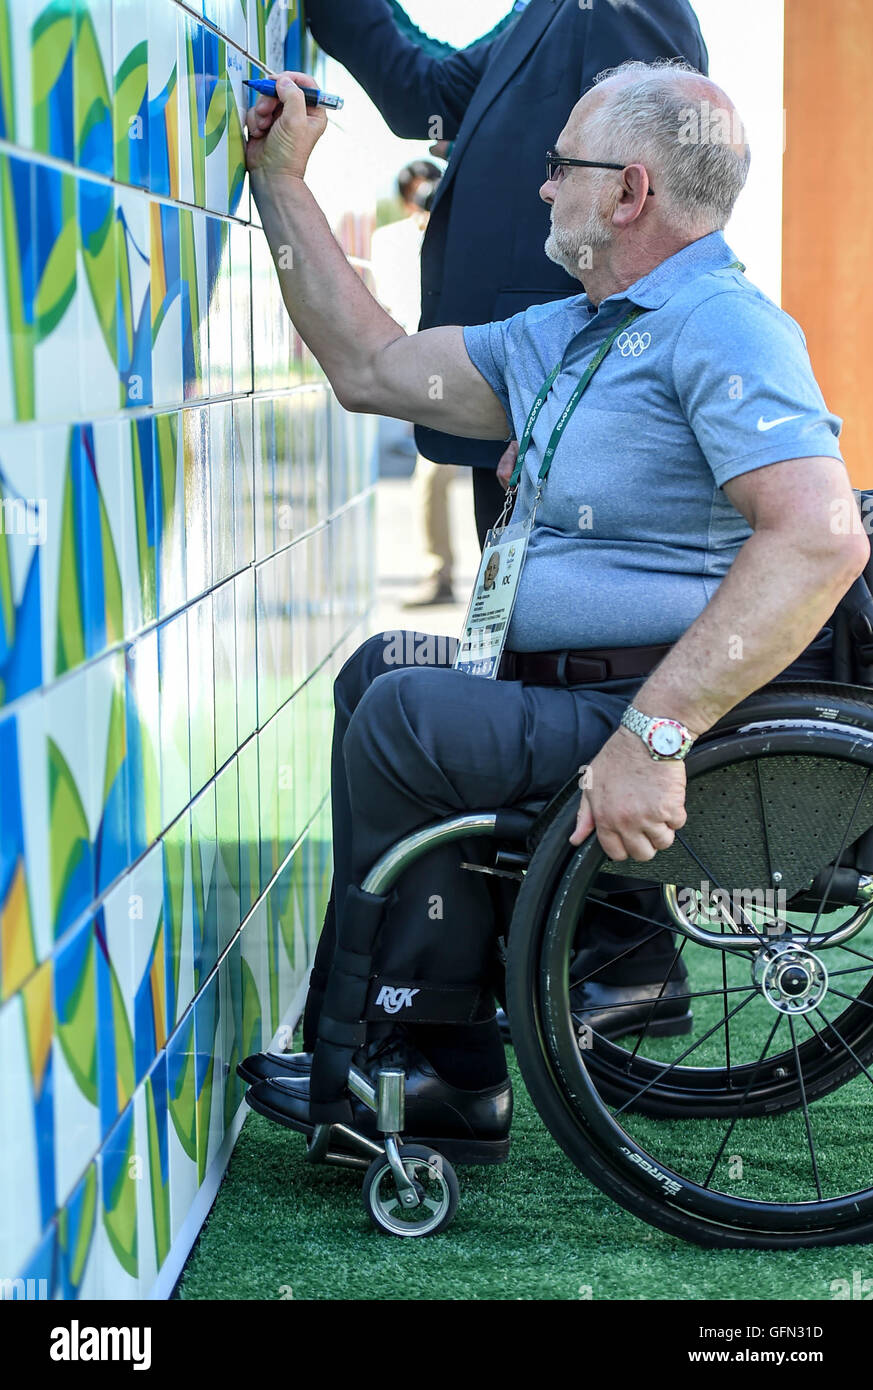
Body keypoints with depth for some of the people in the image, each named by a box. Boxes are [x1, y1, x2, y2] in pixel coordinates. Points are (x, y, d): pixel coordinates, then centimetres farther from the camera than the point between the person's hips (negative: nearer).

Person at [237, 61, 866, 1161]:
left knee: (404, 716, -17)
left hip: (697, 708, -10)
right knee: (381, 670, 13)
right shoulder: (564, 338, 18)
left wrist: (652, 736, -33)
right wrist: (280, 181, 21)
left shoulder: (722, 329, -14)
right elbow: (371, 368, 24)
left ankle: (443, 1073, -5)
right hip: (582, 692, 10)